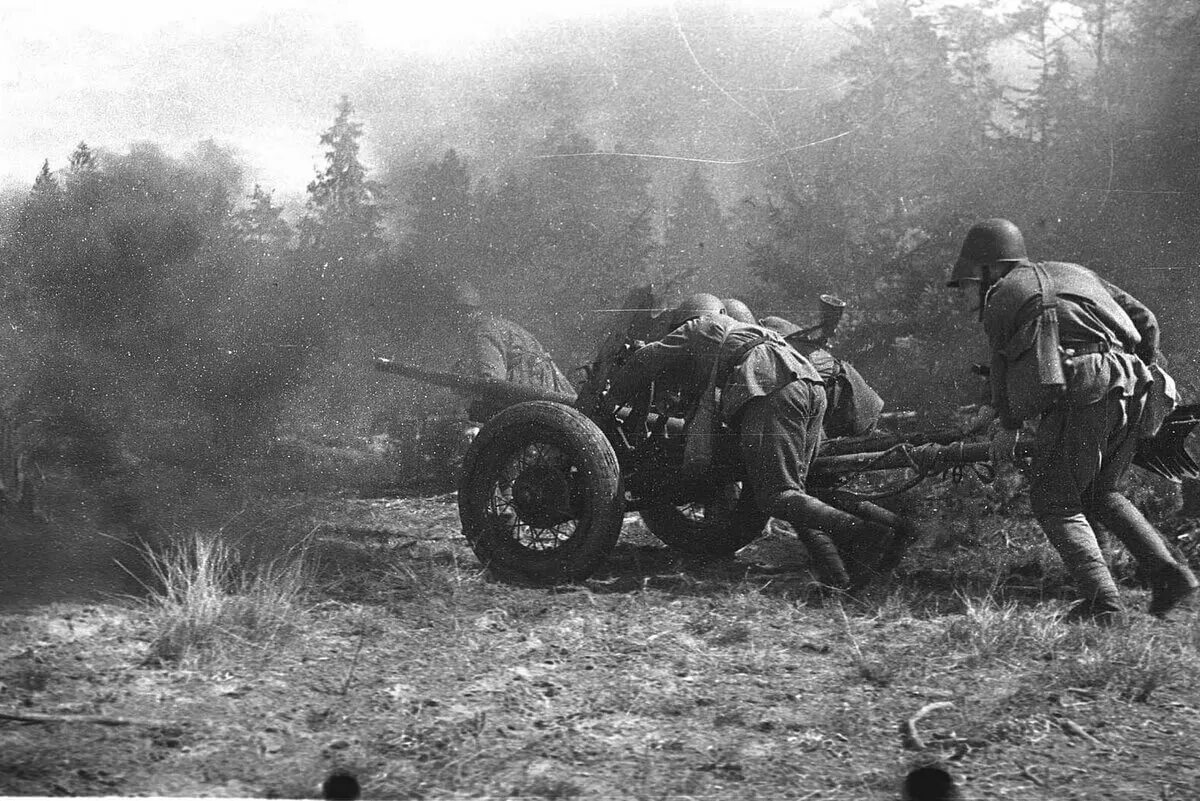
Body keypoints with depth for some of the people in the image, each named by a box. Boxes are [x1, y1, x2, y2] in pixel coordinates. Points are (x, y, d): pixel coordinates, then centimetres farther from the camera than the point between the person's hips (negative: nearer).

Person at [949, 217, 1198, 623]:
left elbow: (1002, 366, 14)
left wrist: (1008, 427, 27)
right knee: (1101, 493, 23)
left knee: (1054, 501, 4)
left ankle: (1102, 600, -13)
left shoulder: (1000, 297, 11)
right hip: (1129, 387, 7)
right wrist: (1143, 370, 30)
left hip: (1079, 394, -7)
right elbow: (1144, 319, 22)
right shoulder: (1073, 273, 27)